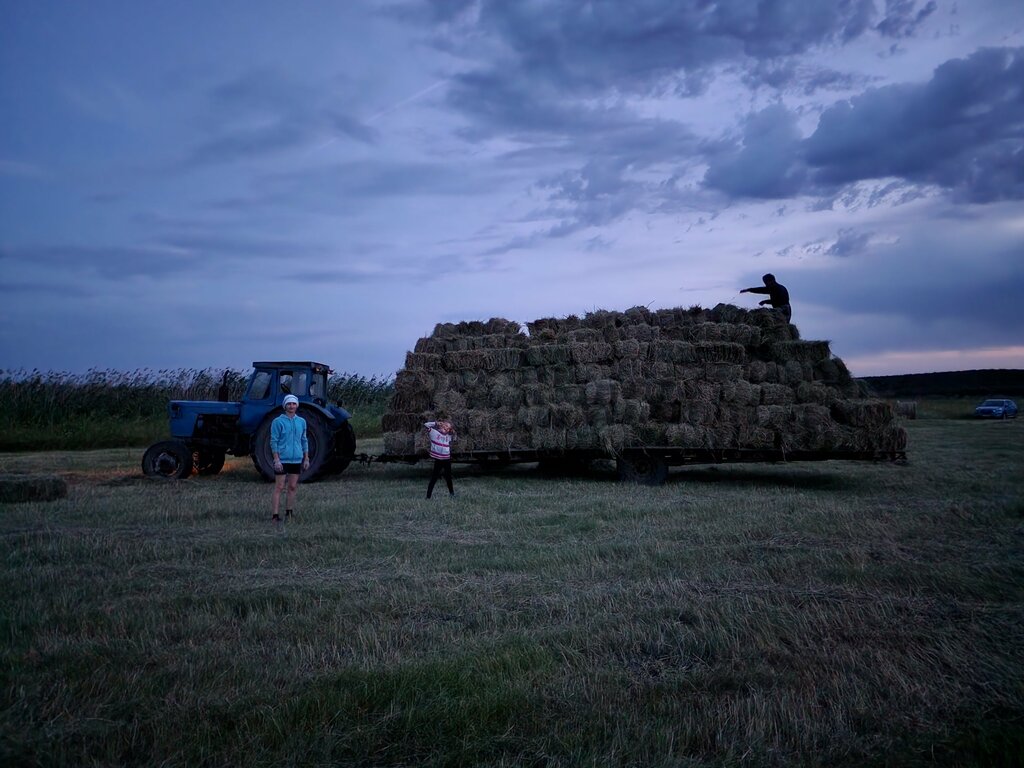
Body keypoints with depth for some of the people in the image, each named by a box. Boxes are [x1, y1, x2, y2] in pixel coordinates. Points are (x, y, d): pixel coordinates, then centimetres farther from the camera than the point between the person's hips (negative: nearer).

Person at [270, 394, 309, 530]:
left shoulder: (301, 422, 9)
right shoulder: (278, 422, -5)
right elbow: (273, 442, -7)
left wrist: (306, 459, 11)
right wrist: (276, 460, -14)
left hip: (296, 460, 5)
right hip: (282, 460, -4)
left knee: (293, 487, 9)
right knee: (279, 488, -4)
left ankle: (288, 514, 20)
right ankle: (276, 517, -3)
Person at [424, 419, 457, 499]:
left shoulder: (448, 436, 9)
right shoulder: (434, 432, -4)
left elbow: (456, 438, 23)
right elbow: (426, 425, -7)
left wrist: (453, 432, 8)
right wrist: (436, 423, -5)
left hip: (447, 459, 4)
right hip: (438, 460, -4)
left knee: (448, 477, 18)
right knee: (434, 478, -1)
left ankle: (451, 492, 34)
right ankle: (428, 496, 3)